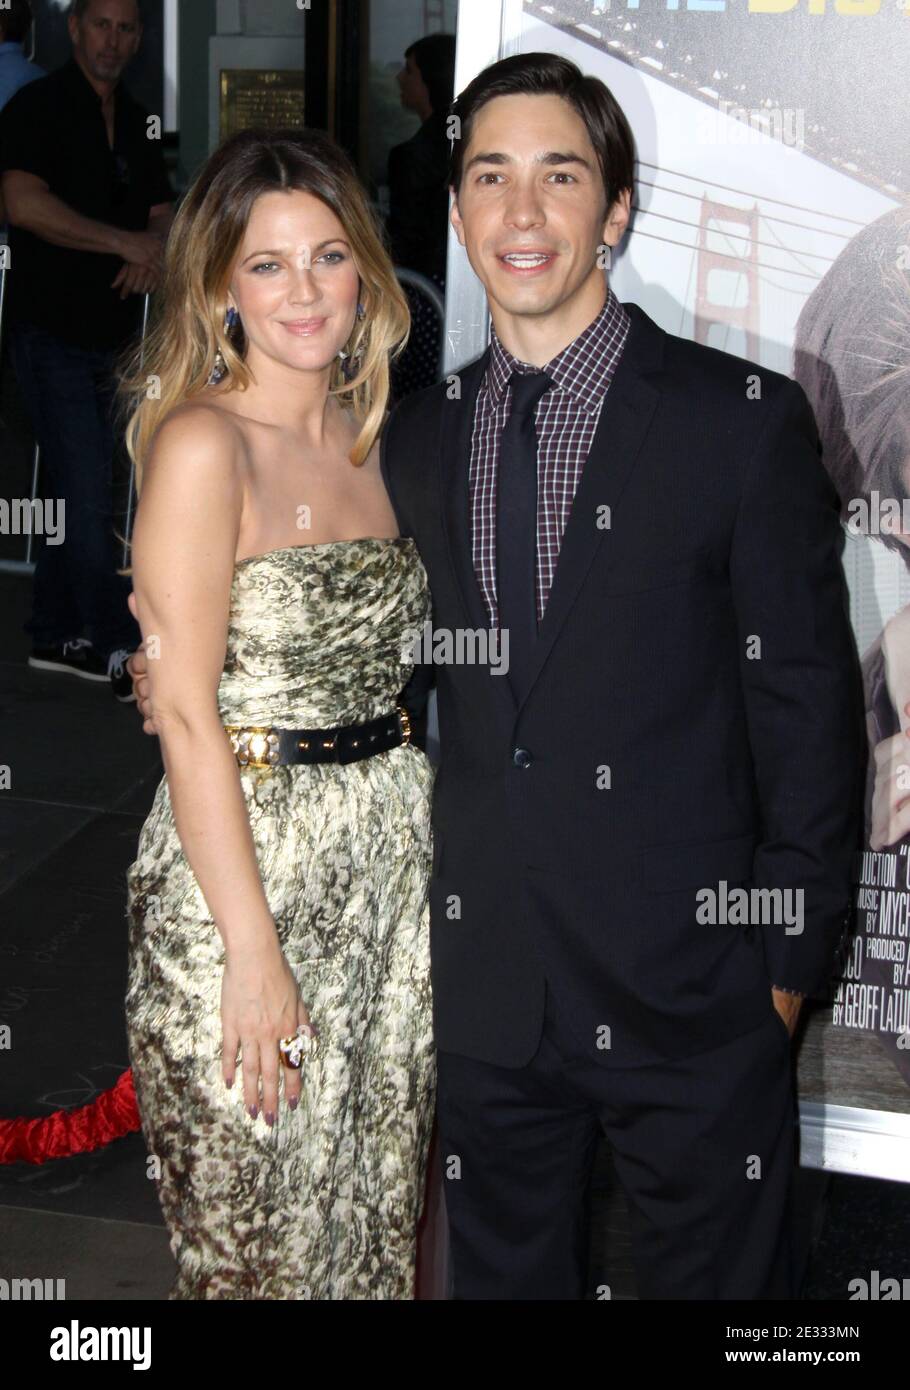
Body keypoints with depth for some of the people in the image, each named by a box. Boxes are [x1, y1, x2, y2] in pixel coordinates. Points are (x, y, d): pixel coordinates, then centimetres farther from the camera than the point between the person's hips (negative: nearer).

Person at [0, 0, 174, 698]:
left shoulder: (135, 120, 14)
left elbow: (162, 213, 15)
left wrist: (152, 250, -9)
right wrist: (125, 241, -20)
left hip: (111, 333, 7)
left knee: (75, 491, 13)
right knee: (90, 497, -7)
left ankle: (56, 634, 22)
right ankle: (121, 648, -1)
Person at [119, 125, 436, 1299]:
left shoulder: (367, 431, 9)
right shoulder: (201, 443, -12)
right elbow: (186, 713, -16)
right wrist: (253, 952, -18)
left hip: (391, 851, 7)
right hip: (241, 861, -6)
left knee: (378, 1224, 18)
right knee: (255, 1243, 9)